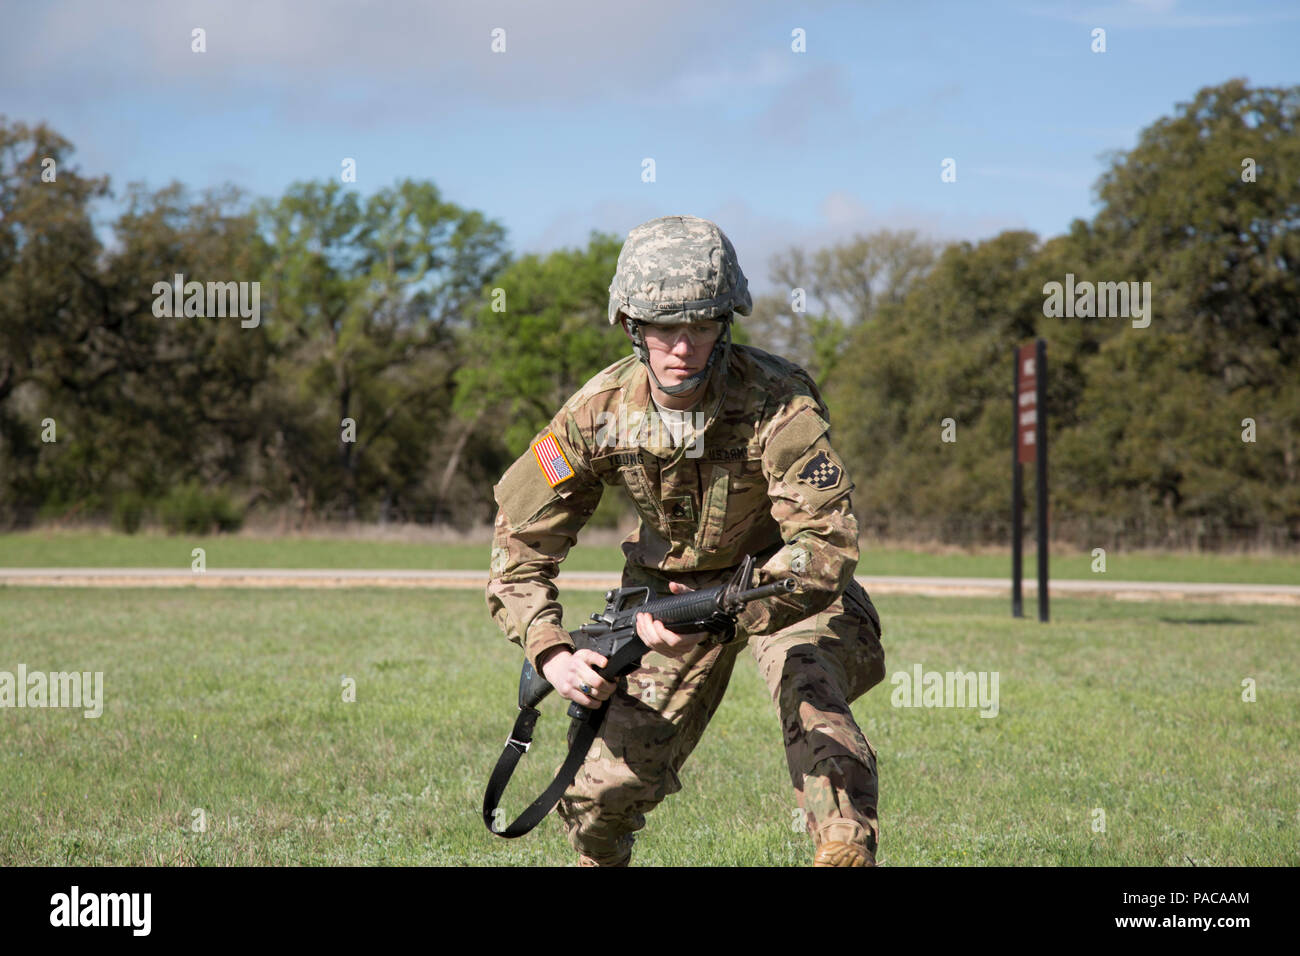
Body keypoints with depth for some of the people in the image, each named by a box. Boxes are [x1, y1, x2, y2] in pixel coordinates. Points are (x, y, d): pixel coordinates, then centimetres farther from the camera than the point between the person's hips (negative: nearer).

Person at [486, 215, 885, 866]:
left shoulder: (779, 402, -30)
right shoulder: (598, 413, -19)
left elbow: (825, 545, -37)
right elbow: (520, 539, -10)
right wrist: (551, 652, -25)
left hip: (785, 584, -3)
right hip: (668, 585, 3)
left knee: (816, 710, -32)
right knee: (608, 788, 0)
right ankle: (596, 860, 32)